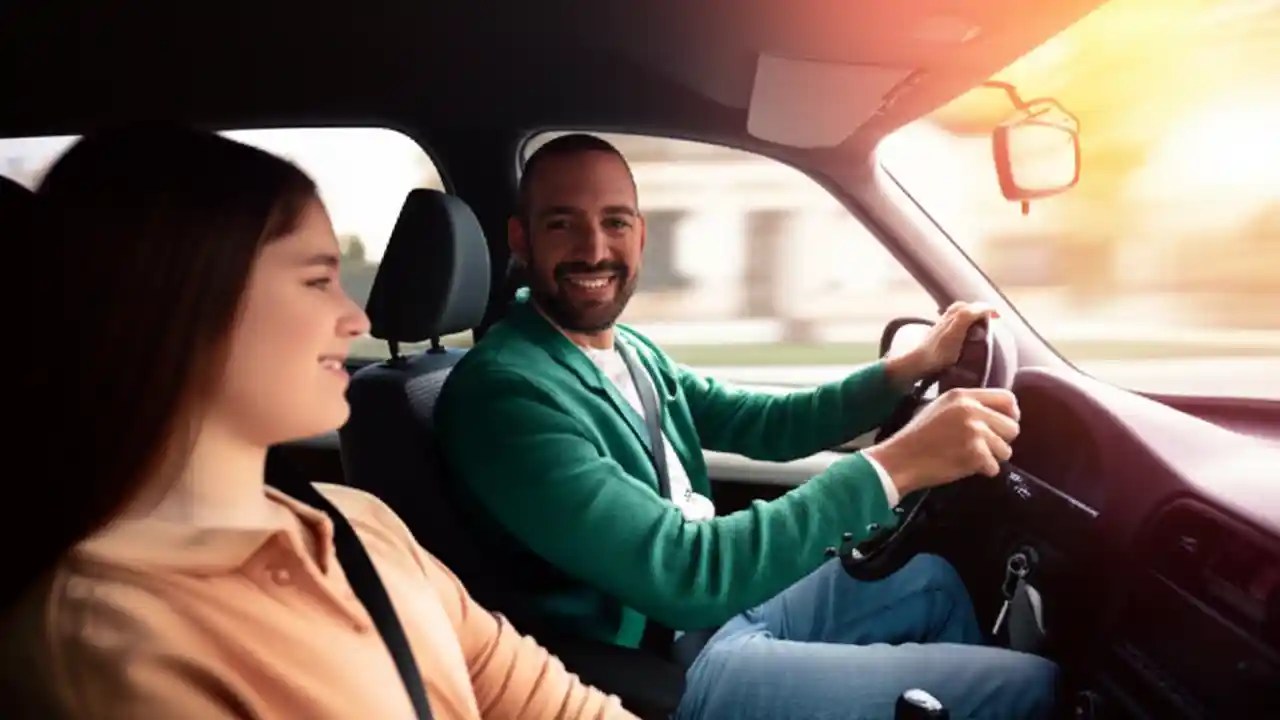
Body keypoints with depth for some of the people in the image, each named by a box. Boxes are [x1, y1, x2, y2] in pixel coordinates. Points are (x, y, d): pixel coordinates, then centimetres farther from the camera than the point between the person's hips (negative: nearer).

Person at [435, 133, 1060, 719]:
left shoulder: (628, 351, 4)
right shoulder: (501, 389, -25)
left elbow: (767, 426, 10)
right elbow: (684, 573, -31)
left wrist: (914, 366, -1)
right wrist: (895, 465, -32)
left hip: (723, 604, 9)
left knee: (932, 580, 24)